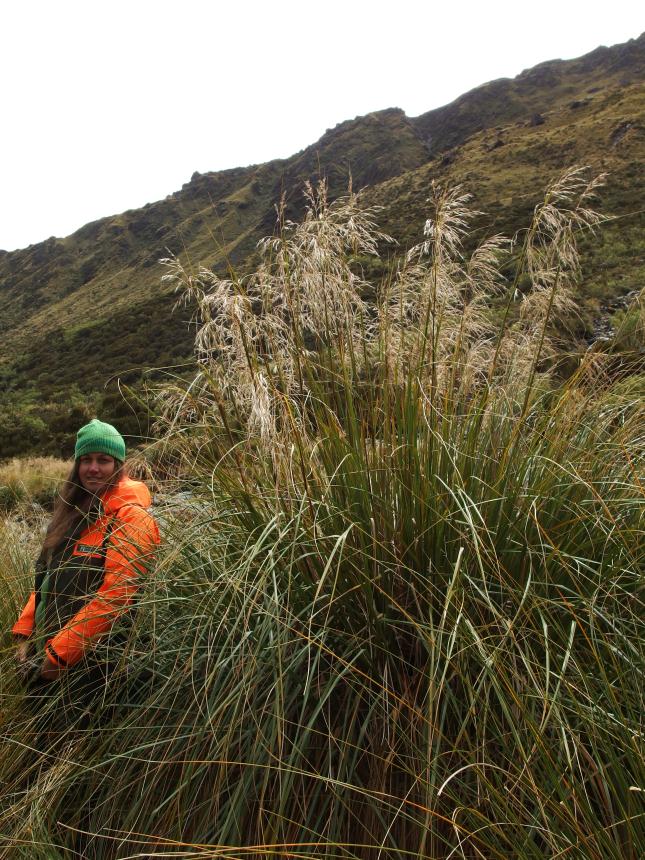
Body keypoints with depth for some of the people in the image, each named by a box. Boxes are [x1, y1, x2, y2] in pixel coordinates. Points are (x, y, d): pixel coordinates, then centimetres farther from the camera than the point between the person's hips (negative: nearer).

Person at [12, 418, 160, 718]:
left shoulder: (130, 518, -17)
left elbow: (114, 596, -24)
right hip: (46, 649, 8)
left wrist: (59, 654, -20)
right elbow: (46, 577, 13)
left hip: (93, 663, -8)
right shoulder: (74, 513, 10)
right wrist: (25, 633, 4)